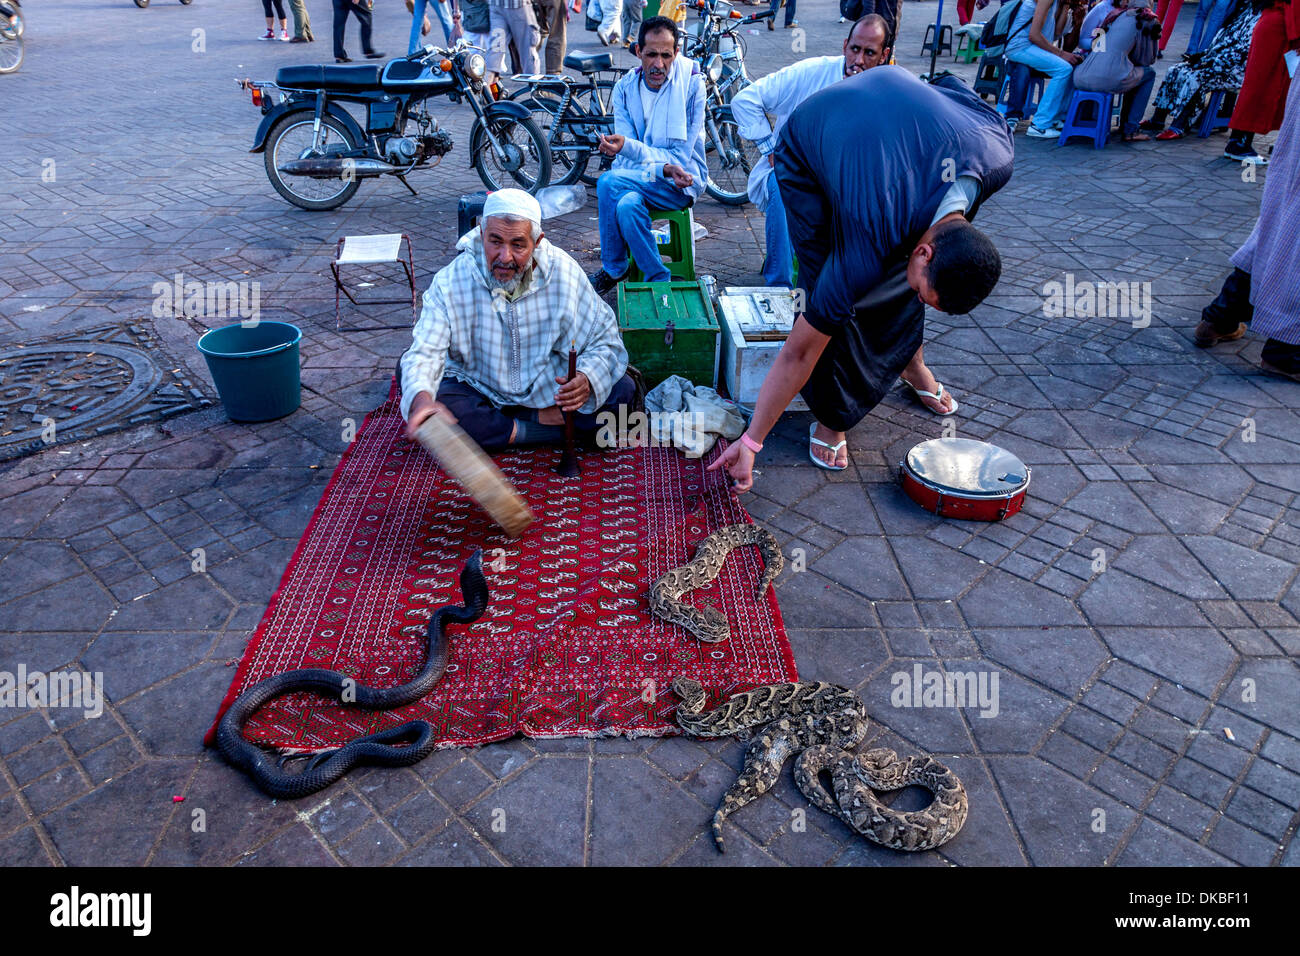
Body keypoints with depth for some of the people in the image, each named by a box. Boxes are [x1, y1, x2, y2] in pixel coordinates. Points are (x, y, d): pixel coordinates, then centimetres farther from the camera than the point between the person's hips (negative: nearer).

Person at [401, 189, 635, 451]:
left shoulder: (563, 272, -13)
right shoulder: (450, 281, -16)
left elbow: (605, 340, -10)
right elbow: (425, 352, -23)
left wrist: (587, 380, -33)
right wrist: (421, 398, -48)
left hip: (550, 389, 1)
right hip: (479, 391, 0)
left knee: (622, 391, -20)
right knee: (435, 416, -32)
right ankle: (555, 428, -22)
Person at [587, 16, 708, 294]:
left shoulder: (691, 84, -11)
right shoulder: (625, 88, -1)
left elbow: (680, 156, -15)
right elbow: (626, 157, -6)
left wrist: (627, 145, -29)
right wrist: (663, 168, -28)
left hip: (682, 183, -3)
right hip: (638, 177, 3)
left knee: (609, 183, -27)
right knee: (627, 205, -32)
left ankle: (613, 270, -9)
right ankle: (658, 279, -14)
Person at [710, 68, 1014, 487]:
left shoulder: (998, 153, -31)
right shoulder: (868, 246, -41)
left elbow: (951, 85, -7)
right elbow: (800, 351, -33)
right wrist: (751, 441, -27)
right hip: (806, 158, -5)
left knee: (901, 274, 11)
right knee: (835, 300, -15)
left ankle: (910, 361, 39)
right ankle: (831, 418, 7)